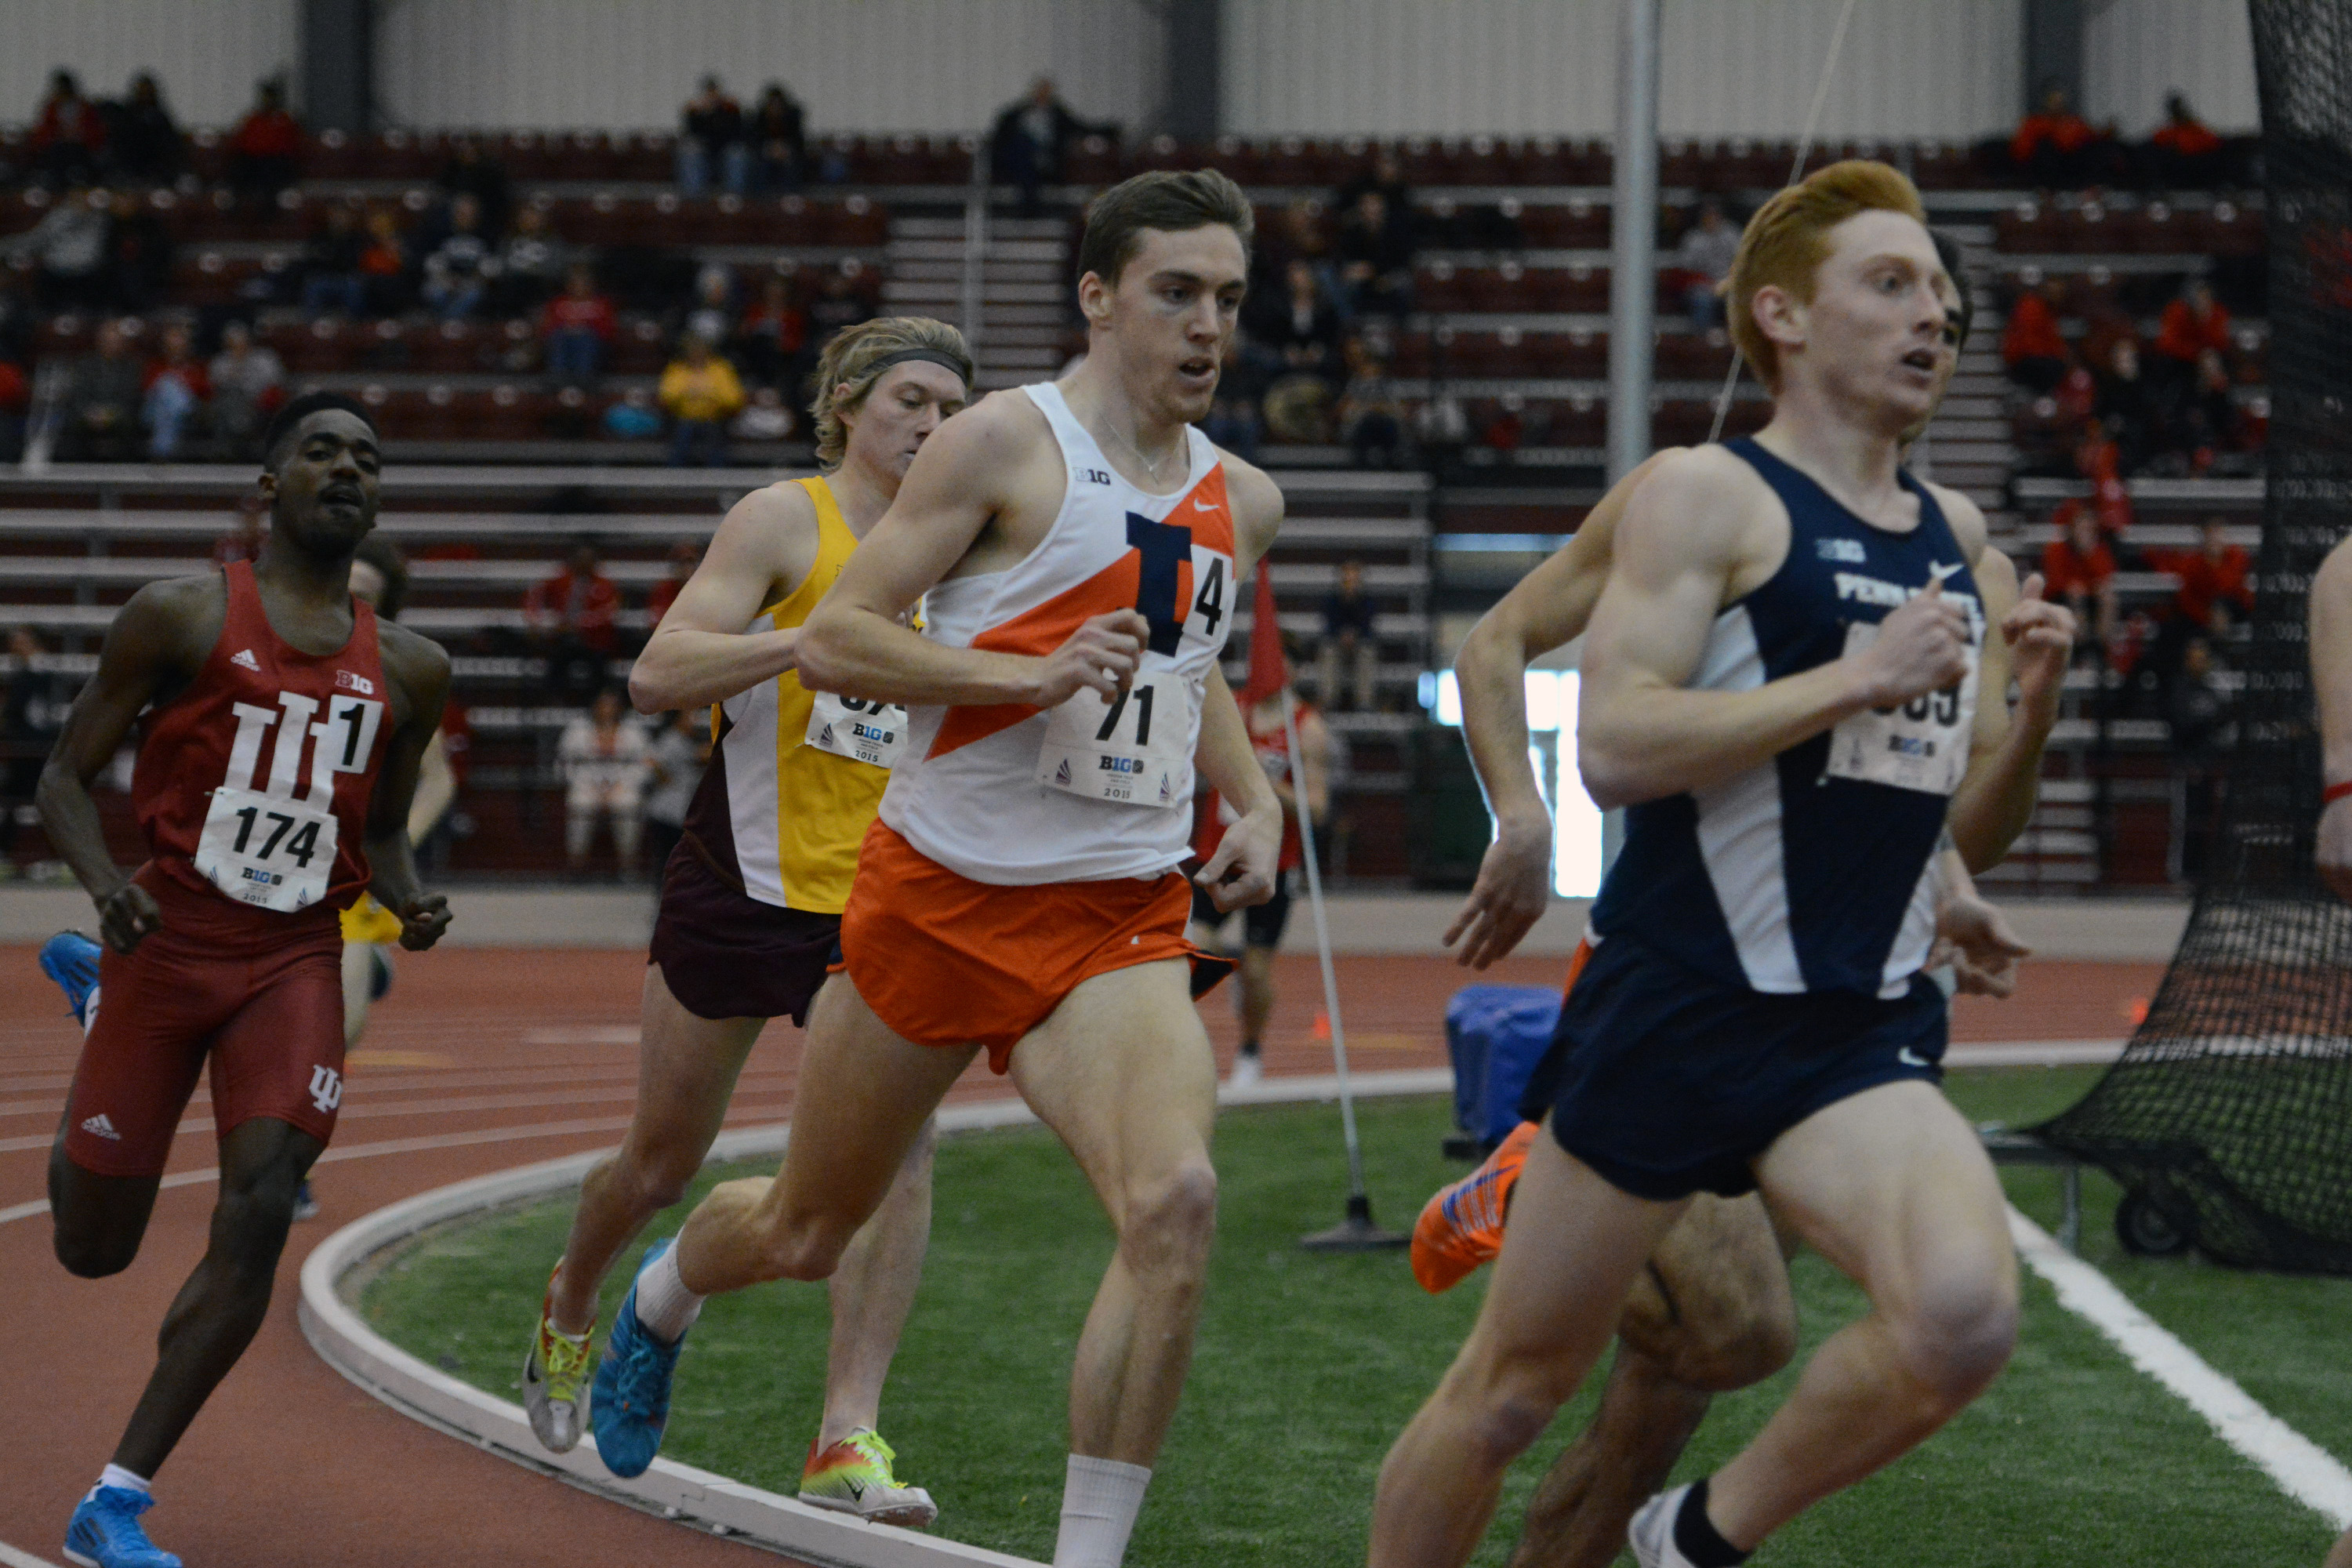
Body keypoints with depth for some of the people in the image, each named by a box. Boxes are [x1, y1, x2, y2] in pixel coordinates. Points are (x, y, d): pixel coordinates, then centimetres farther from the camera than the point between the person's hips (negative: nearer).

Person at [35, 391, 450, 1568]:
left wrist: (409, 902, -1)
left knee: (260, 1214, -19)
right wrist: (106, 885, -21)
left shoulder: (408, 671, 9)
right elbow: (65, 777, -2)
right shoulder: (183, 618, -4)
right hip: (168, 942, -2)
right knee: (92, 1250, 5)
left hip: (296, 961, 2)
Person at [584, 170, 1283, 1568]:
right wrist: (1033, 675, -23)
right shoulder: (1006, 445, -8)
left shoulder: (1242, 502, 10)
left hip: (1120, 920, 3)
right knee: (806, 1232, 14)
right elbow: (831, 640, -12)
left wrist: (1255, 802, 13)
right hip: (941, 892, -3)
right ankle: (665, 1296, 52)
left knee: (1176, 1203, -25)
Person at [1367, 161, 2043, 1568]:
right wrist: (1857, 679, -20)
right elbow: (1615, 744, -18)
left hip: (1866, 1033, 4)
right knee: (1515, 1386, 5)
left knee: (1964, 1308, -24)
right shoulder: (1710, 497, -5)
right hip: (1678, 1012, -4)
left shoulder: (1956, 532, 15)